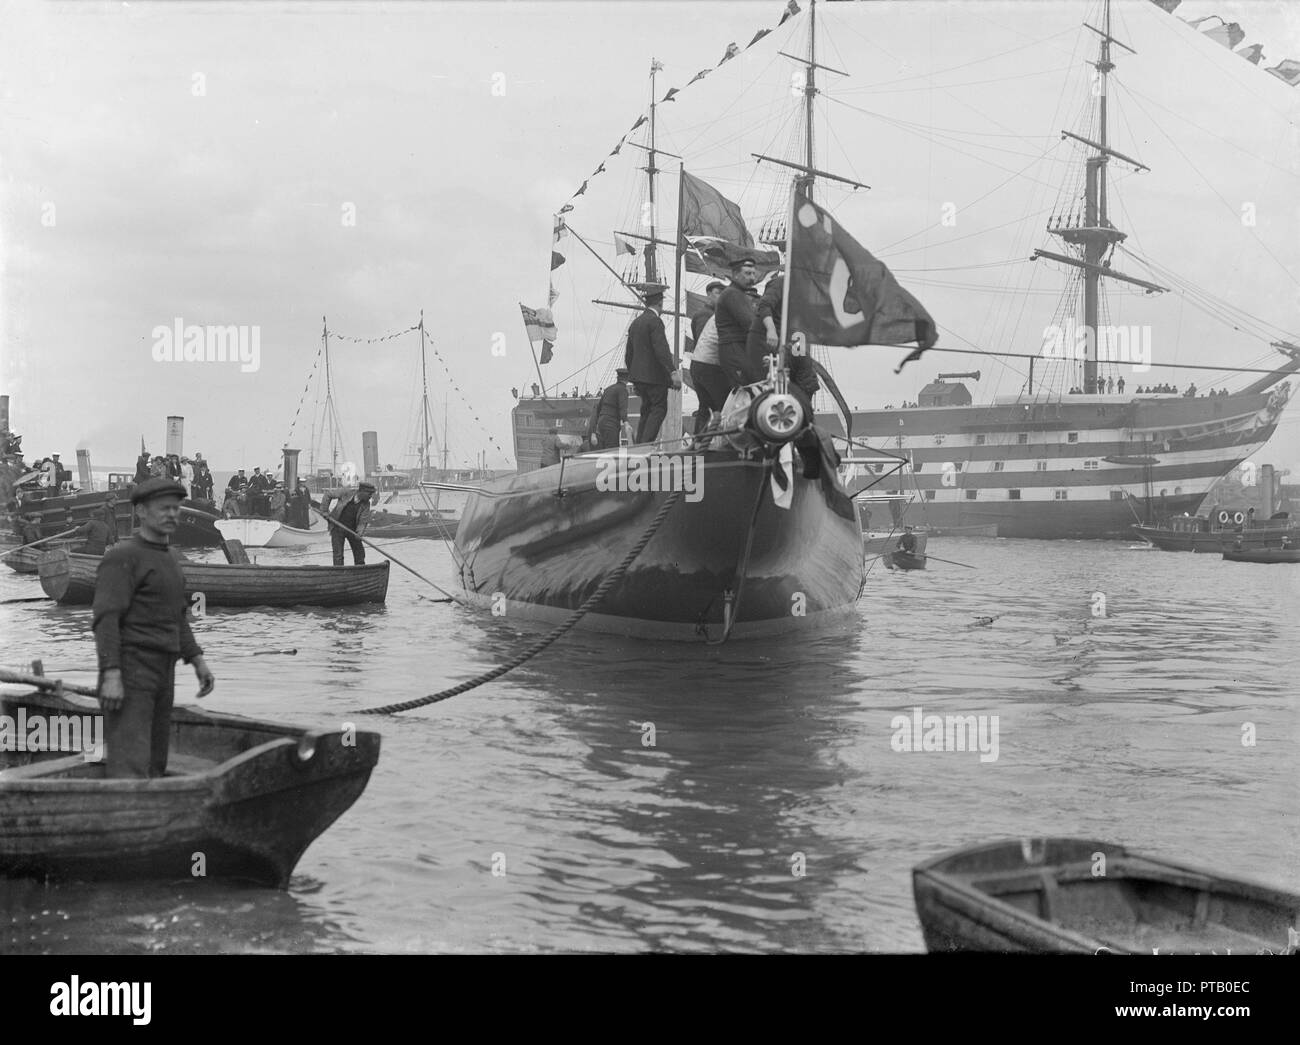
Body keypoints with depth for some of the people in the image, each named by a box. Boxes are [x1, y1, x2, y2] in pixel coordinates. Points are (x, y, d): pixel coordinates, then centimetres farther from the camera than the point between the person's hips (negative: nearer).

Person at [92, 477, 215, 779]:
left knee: (153, 765, 8)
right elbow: (106, 619, -19)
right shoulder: (121, 557, -11)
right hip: (128, 672, -9)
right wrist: (111, 677, -27)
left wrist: (198, 662, 14)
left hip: (160, 674, 9)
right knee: (130, 765, -14)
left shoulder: (169, 558, 17)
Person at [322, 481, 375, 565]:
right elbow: (327, 495, -8)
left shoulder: (366, 504, -10)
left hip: (352, 529, 4)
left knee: (359, 552, 12)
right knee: (338, 554, -8)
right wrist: (324, 510, -13)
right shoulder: (345, 494, -18)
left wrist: (359, 532, -33)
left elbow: (363, 520, -16)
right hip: (338, 527, -4)